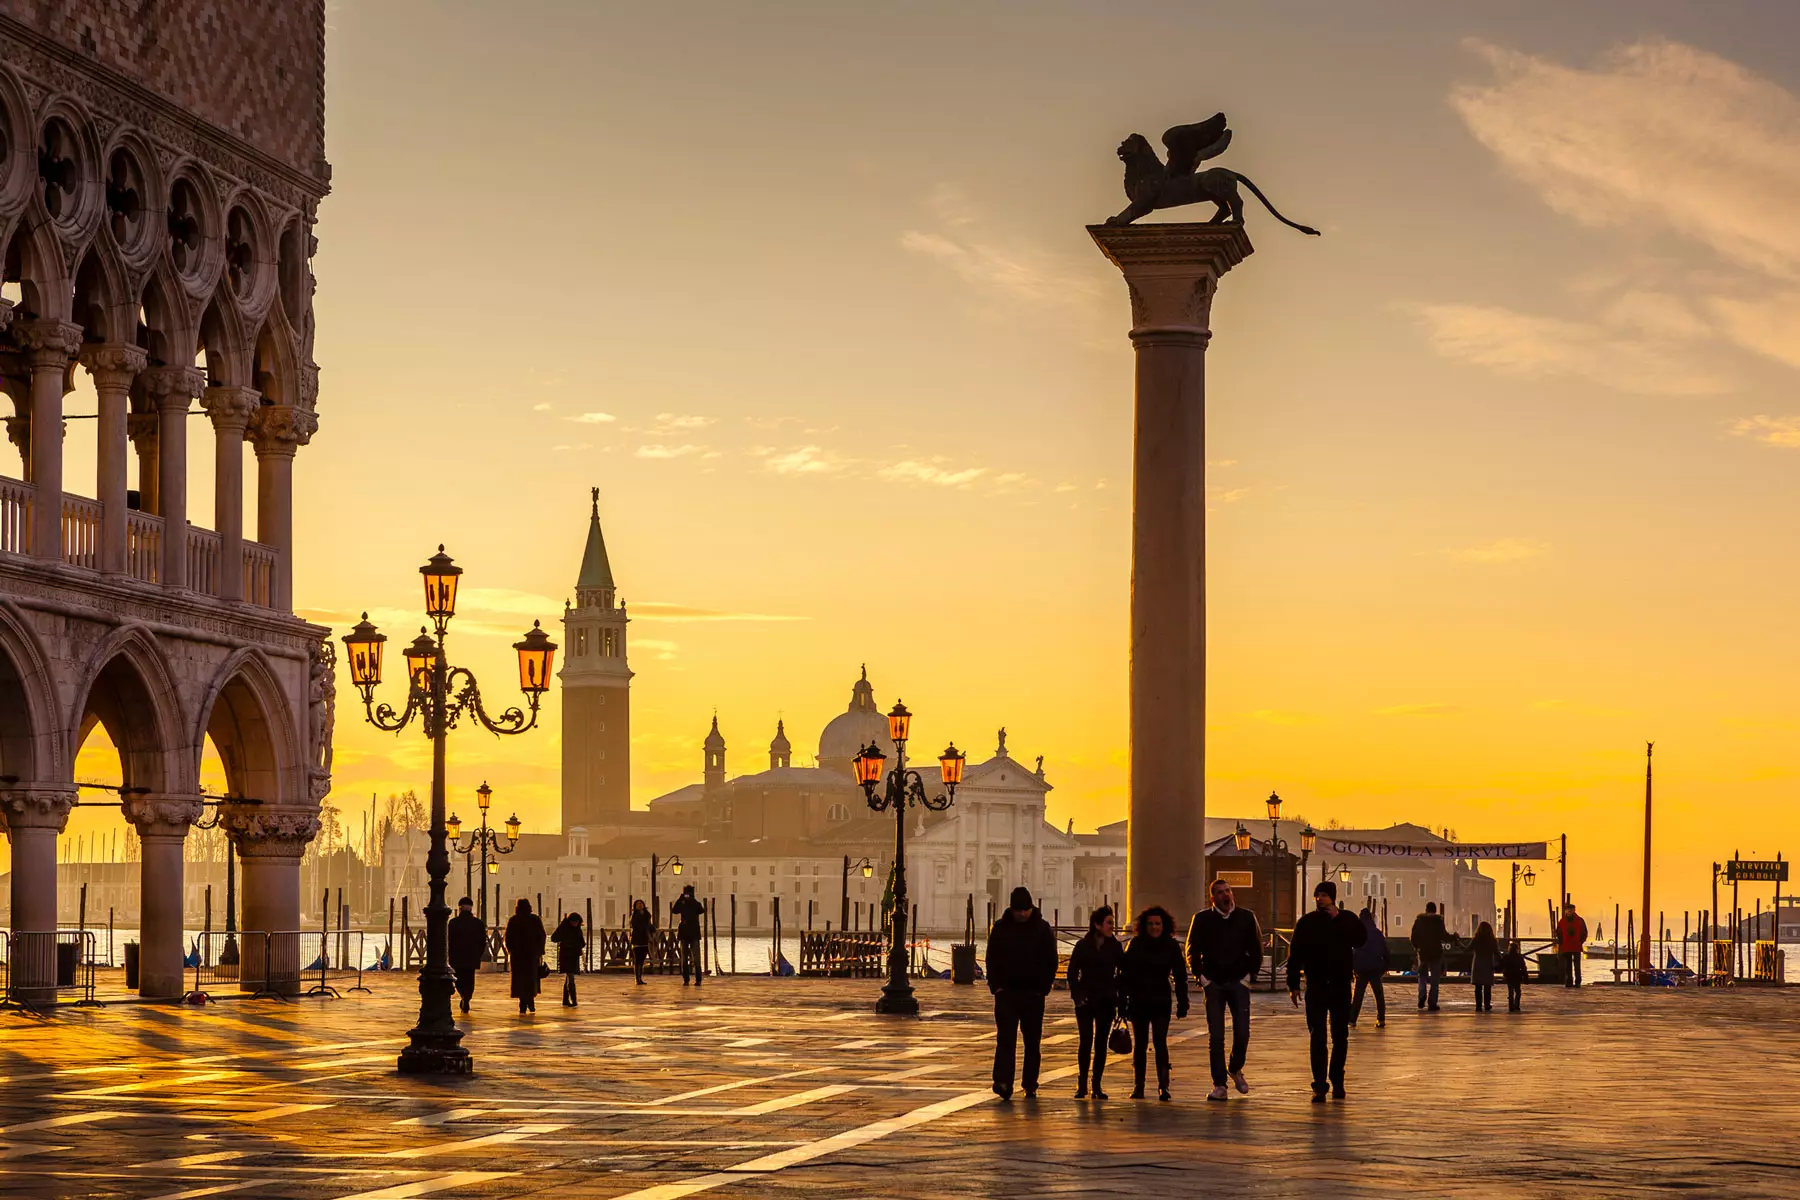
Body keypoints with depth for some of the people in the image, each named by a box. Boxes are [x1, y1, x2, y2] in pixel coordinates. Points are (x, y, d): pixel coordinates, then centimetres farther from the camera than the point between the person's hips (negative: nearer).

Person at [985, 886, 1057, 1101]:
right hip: (1006, 992, 0)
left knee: (1032, 1042, 6)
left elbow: (1051, 962, 6)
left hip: (1033, 994, 1)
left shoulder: (1042, 929, 3)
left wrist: (1043, 988, -3)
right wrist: (996, 986, -3)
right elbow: (992, 960, 8)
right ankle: (1002, 1082, -19)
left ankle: (1030, 1085, 13)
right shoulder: (1001, 928, 4)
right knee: (1005, 1038, -11)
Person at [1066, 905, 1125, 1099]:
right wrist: (1077, 995, -7)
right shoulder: (1083, 946, 0)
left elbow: (1123, 972, 6)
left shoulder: (1115, 947, 3)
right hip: (1086, 1001, -2)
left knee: (1101, 1043, 2)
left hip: (1106, 1002, 2)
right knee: (1086, 1041, -8)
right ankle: (1082, 1085, -2)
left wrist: (1117, 993, -5)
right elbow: (1072, 972, 3)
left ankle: (1096, 1086, 6)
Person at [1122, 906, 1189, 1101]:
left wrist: (1182, 1003, -2)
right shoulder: (1136, 945, 1)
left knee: (1160, 1042, -11)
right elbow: (1126, 974, 1)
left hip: (1161, 1002, -1)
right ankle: (1139, 1086, 14)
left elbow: (1180, 976, 3)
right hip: (1139, 1002, 1)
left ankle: (1163, 1086, -13)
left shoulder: (1171, 946, 0)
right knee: (1140, 1043, 7)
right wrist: (1123, 1001, -4)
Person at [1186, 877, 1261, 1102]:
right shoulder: (1202, 919, 1)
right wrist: (1202, 976, -1)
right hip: (1214, 983, -1)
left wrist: (1249, 974, 2)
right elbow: (1192, 951, 7)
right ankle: (1219, 1085, 2)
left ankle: (1235, 1069, 23)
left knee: (1242, 1033, -5)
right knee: (1215, 1037, -2)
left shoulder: (1246, 917, 4)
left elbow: (1256, 949, 10)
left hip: (1239, 982, 1)